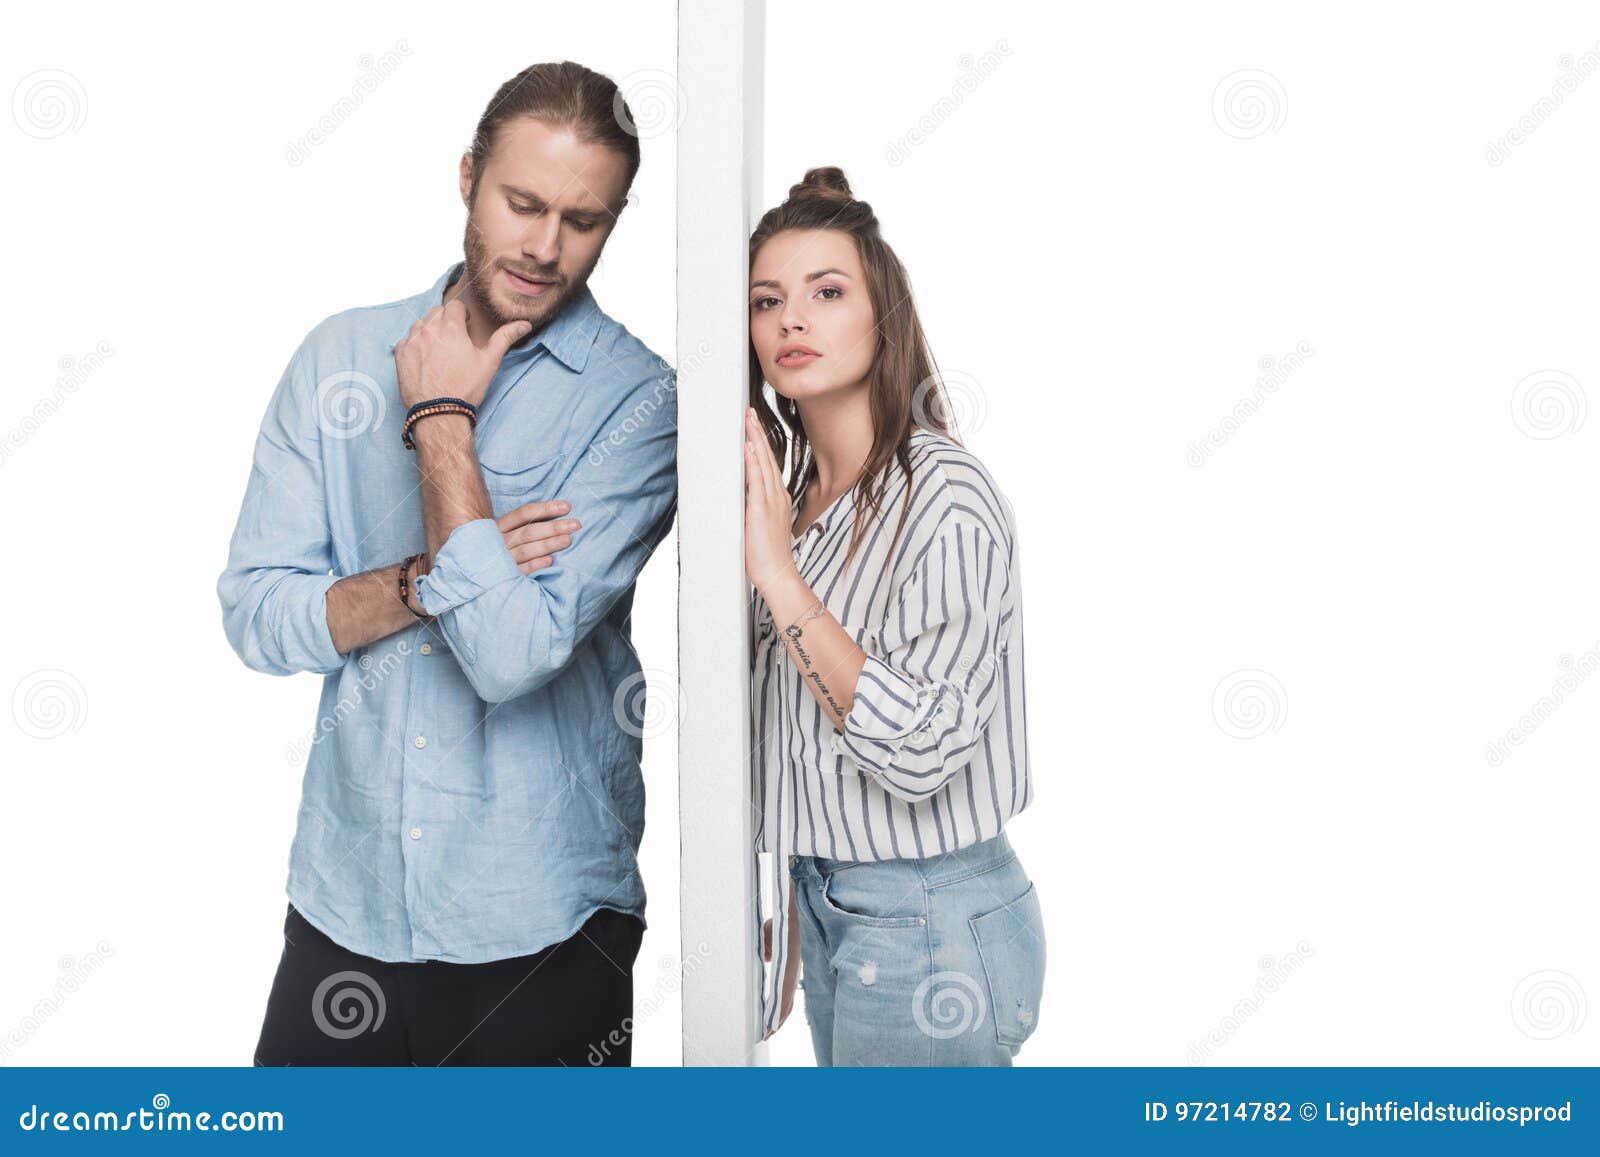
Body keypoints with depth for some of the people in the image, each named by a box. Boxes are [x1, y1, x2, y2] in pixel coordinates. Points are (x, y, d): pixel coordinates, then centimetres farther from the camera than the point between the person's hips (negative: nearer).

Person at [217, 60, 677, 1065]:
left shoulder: (636, 399, -12)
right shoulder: (340, 356, 1)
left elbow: (513, 653, -23)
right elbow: (255, 615, -2)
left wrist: (440, 416, -15)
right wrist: (434, 578, -18)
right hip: (343, 898, 4)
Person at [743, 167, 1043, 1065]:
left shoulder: (947, 497, -18)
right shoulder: (787, 492, 7)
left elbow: (920, 752, -26)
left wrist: (779, 575, -25)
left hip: (924, 922, -8)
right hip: (825, 902, 8)